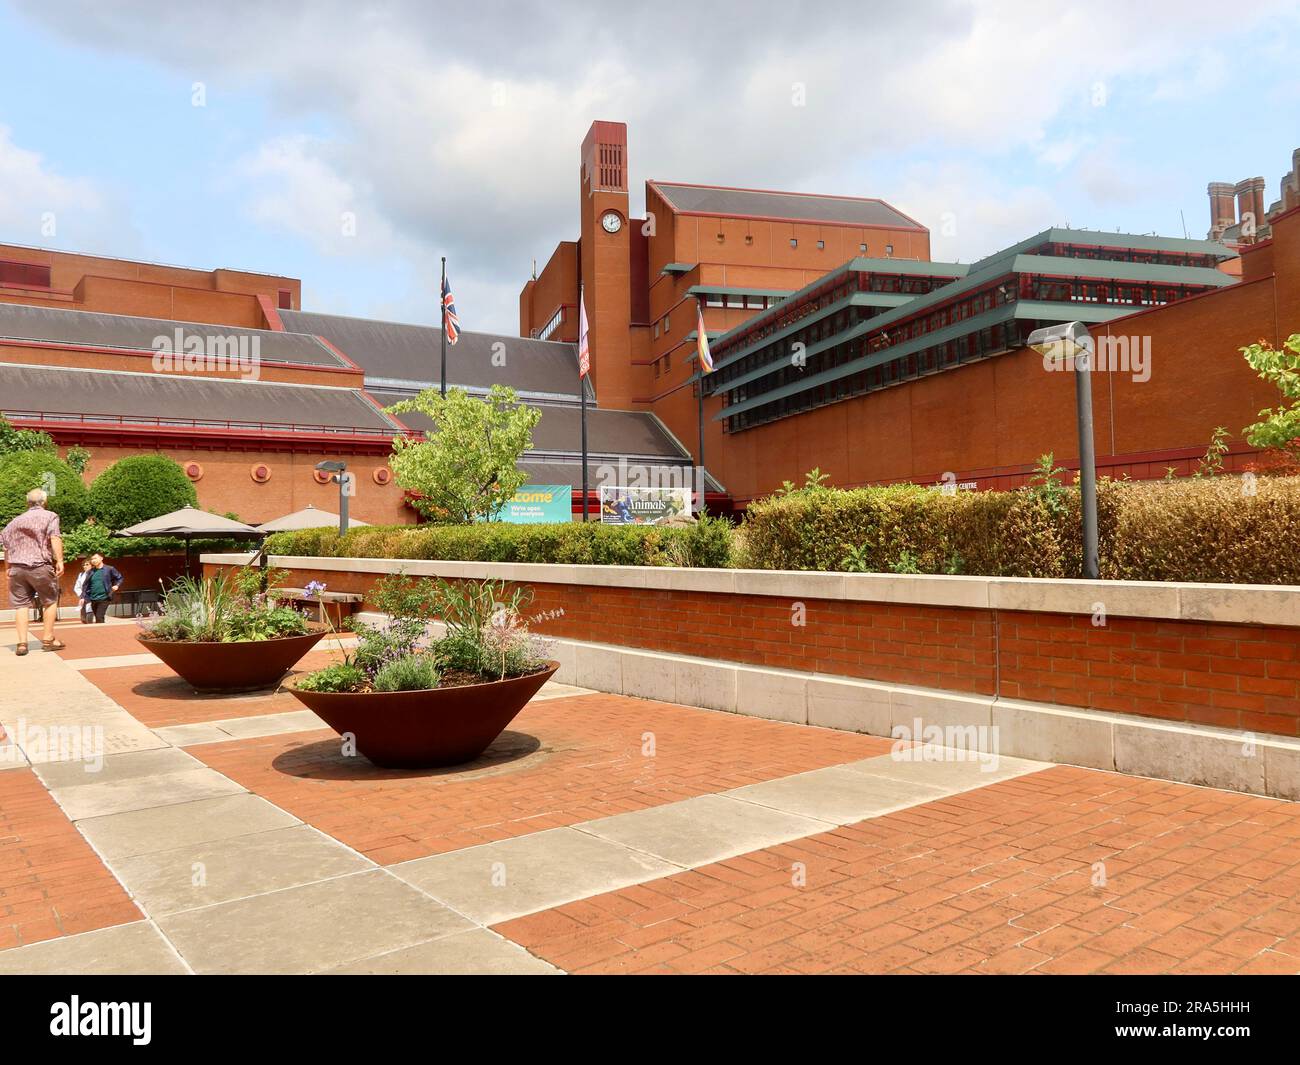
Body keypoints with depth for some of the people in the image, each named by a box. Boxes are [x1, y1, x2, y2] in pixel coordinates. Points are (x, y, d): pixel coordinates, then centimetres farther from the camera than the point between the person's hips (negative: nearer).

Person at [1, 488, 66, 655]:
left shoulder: (15, 521, 19)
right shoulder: (50, 516, 3)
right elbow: (55, 538, -13)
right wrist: (59, 560, -17)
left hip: (16, 567, 4)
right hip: (40, 567, -4)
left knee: (20, 604, 6)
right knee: (50, 601, 10)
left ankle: (22, 643, 1)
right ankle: (48, 639, 11)